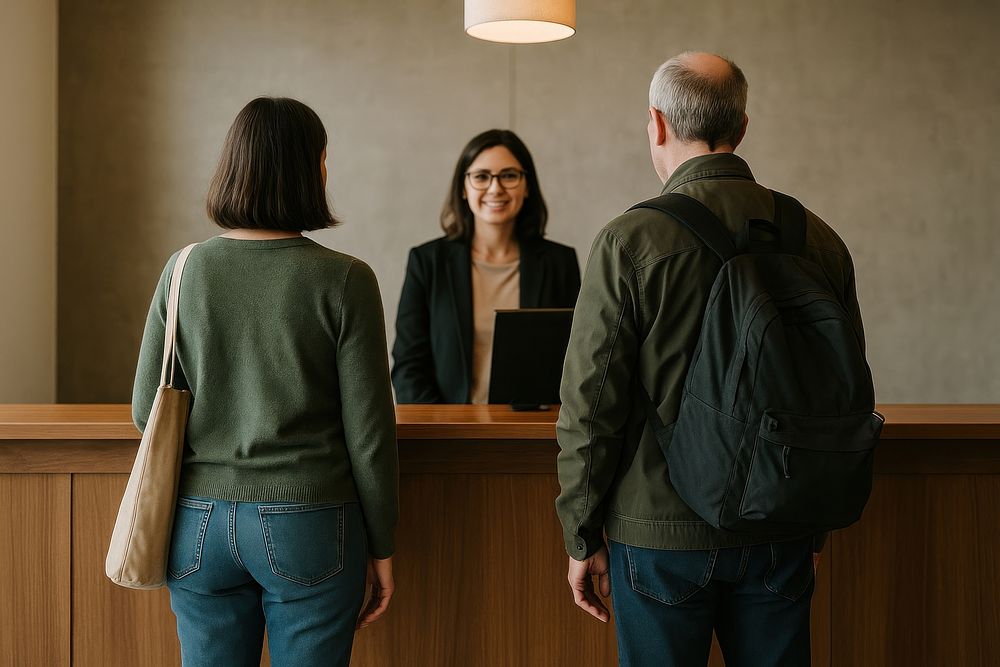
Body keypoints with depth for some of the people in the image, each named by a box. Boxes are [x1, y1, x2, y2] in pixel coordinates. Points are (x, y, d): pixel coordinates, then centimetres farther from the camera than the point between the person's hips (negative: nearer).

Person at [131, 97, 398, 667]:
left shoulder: (185, 271, -2)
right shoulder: (344, 280, -11)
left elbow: (147, 411, 3)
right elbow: (368, 431, -8)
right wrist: (381, 547, 3)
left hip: (201, 522, 3)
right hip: (307, 525, -3)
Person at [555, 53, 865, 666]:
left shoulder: (630, 240, -12)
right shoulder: (820, 240, 0)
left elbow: (591, 403, -11)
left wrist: (582, 539, -1)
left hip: (661, 533, -3)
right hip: (782, 538, 4)